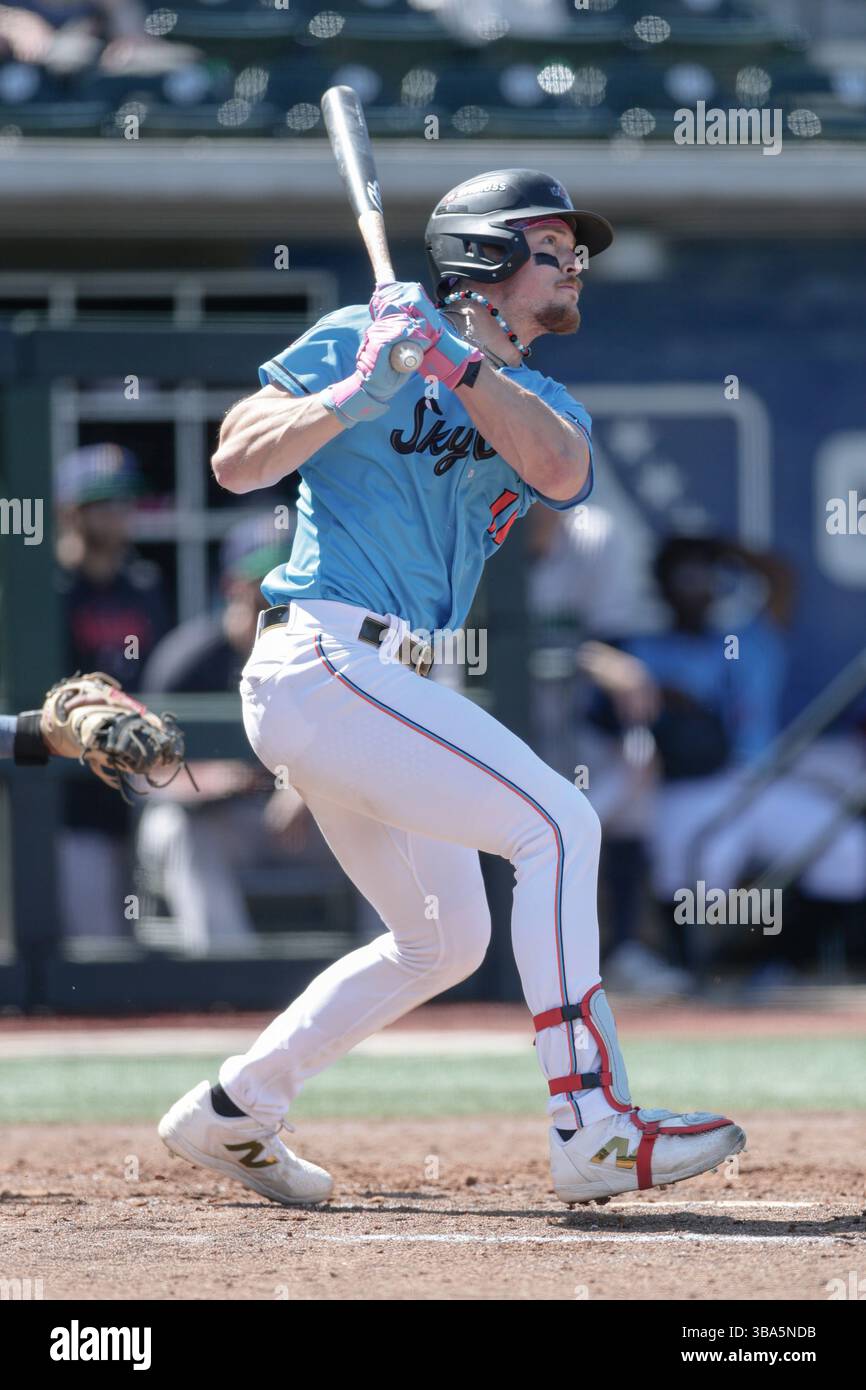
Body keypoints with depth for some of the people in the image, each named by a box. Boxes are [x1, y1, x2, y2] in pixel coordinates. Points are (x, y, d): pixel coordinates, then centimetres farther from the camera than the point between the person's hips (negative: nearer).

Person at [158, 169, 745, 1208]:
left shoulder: (543, 403, 15)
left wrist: (456, 360, -18)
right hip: (322, 655, -9)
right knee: (557, 823, -19)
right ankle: (592, 1131, -24)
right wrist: (358, 391, -18)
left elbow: (559, 469, -10)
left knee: (444, 937, 17)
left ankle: (231, 1113, 25)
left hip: (377, 686, 9)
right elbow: (236, 463, -7)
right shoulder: (360, 337, 0)